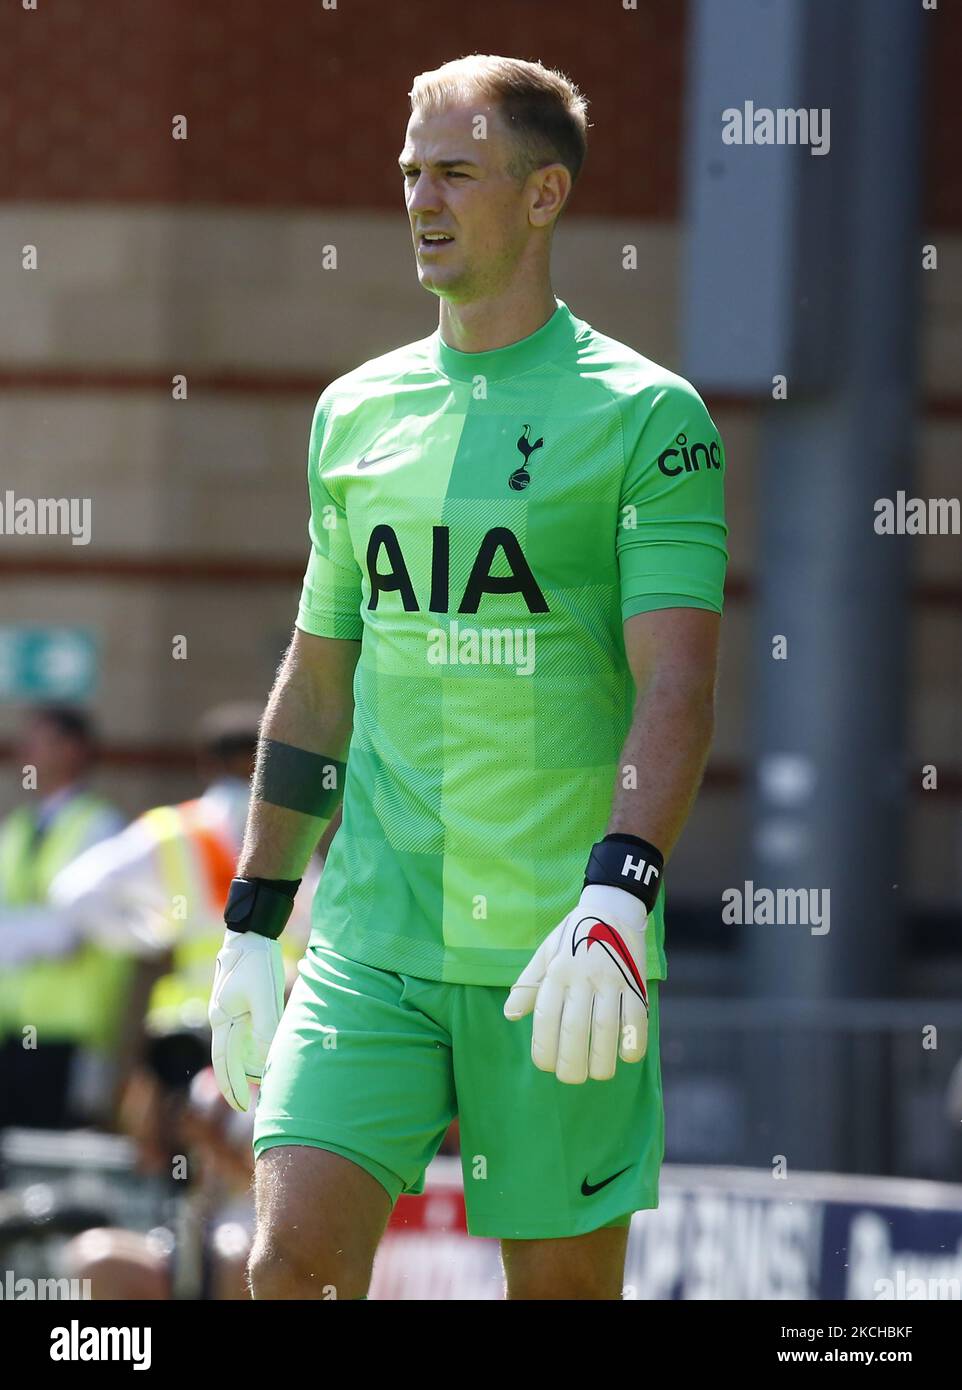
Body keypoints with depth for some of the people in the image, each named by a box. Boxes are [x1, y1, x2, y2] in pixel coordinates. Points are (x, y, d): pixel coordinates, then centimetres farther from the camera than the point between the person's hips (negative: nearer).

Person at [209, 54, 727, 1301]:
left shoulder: (645, 415, -4)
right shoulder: (356, 412, 13)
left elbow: (675, 691, -13)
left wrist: (614, 902, -26)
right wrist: (251, 923, 17)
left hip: (559, 959, -4)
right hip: (369, 944, 4)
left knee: (562, 1280, 2)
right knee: (293, 1258, -11)